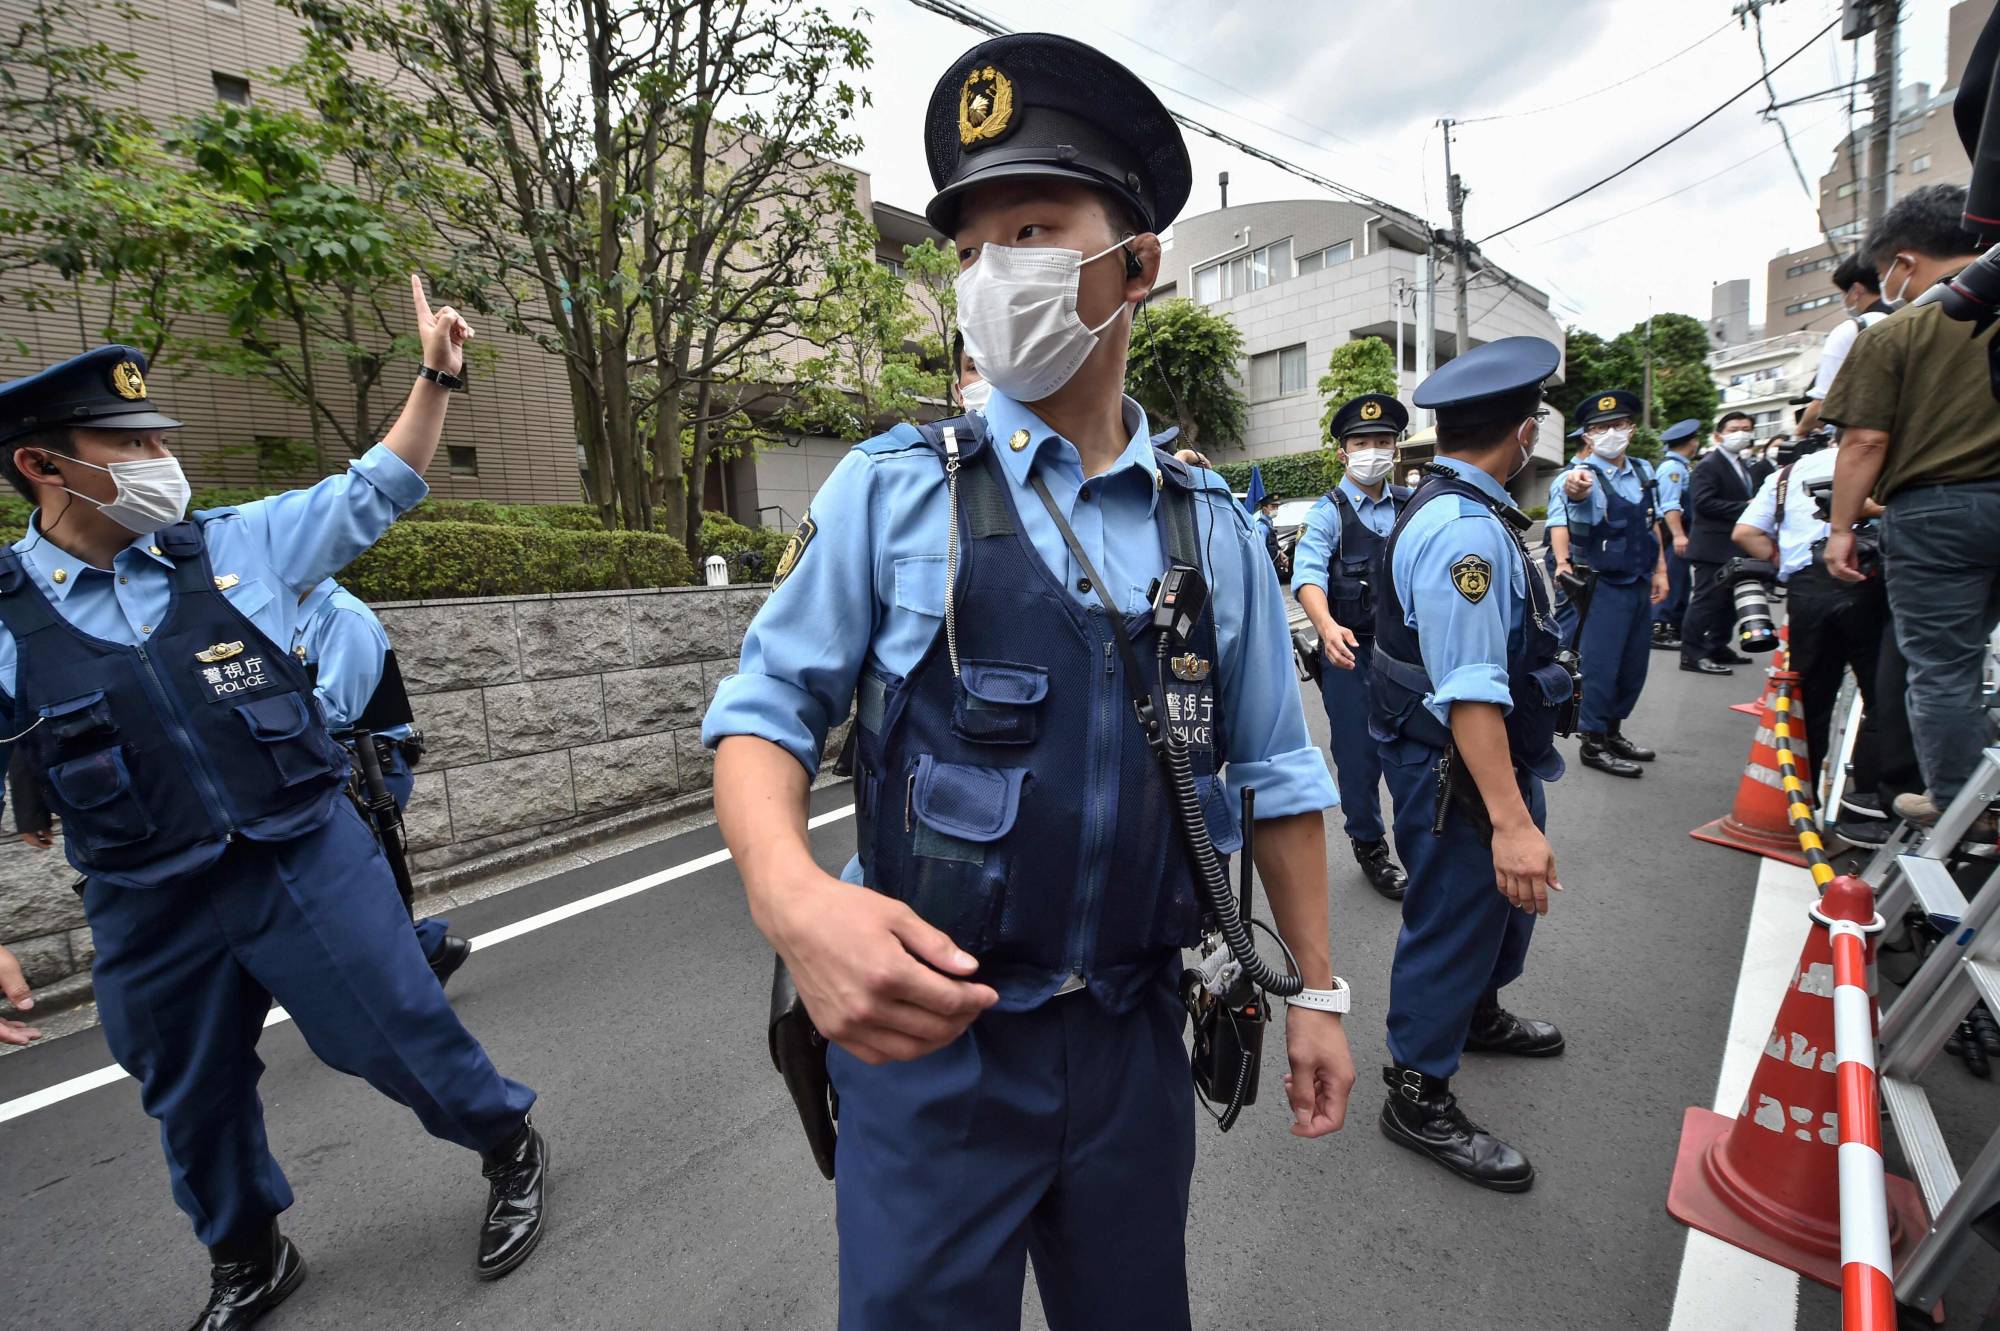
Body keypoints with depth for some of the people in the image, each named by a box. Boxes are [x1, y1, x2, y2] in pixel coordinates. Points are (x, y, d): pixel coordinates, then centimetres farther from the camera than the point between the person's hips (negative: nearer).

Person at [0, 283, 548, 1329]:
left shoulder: (237, 546, -2)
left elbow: (375, 491, 6)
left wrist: (435, 375, 2)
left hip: (309, 862, -1)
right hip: (149, 913, 2)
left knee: (401, 1038, 8)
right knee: (196, 1106, 22)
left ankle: (509, 1147, 35)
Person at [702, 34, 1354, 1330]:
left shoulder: (1215, 528, 0)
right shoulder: (892, 489, -8)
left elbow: (1276, 772, 6)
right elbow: (767, 711, -8)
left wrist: (1318, 989, 7)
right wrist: (793, 895, -27)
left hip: (1136, 1040, 4)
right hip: (926, 1028, -2)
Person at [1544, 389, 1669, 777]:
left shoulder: (1643, 471, 7)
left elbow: (1652, 524, 16)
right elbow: (1560, 519, -37)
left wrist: (1660, 571, 12)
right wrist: (1574, 492, -59)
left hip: (1639, 585, 7)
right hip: (1602, 587, -7)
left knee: (1634, 666, 14)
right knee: (1600, 666, -1)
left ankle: (1613, 732, 30)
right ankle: (1593, 744, 12)